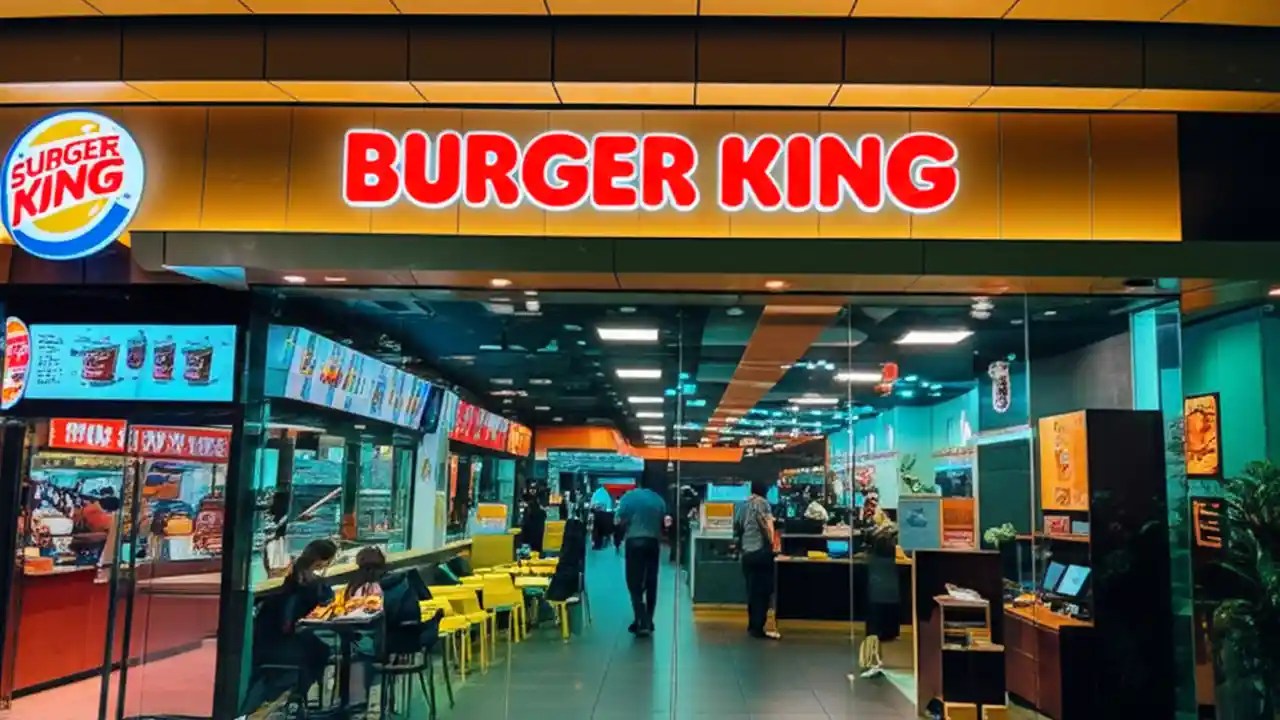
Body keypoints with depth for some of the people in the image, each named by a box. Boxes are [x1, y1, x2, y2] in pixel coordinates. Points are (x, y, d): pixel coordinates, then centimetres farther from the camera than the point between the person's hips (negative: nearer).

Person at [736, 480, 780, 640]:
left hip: (747, 553, 8)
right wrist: (772, 543, -7)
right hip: (761, 552, -7)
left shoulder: (743, 505, 14)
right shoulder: (762, 502, -9)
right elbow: (766, 526, -17)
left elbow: (736, 528, 17)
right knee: (763, 591, -3)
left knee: (752, 590, 13)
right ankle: (758, 628, -3)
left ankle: (753, 626, 17)